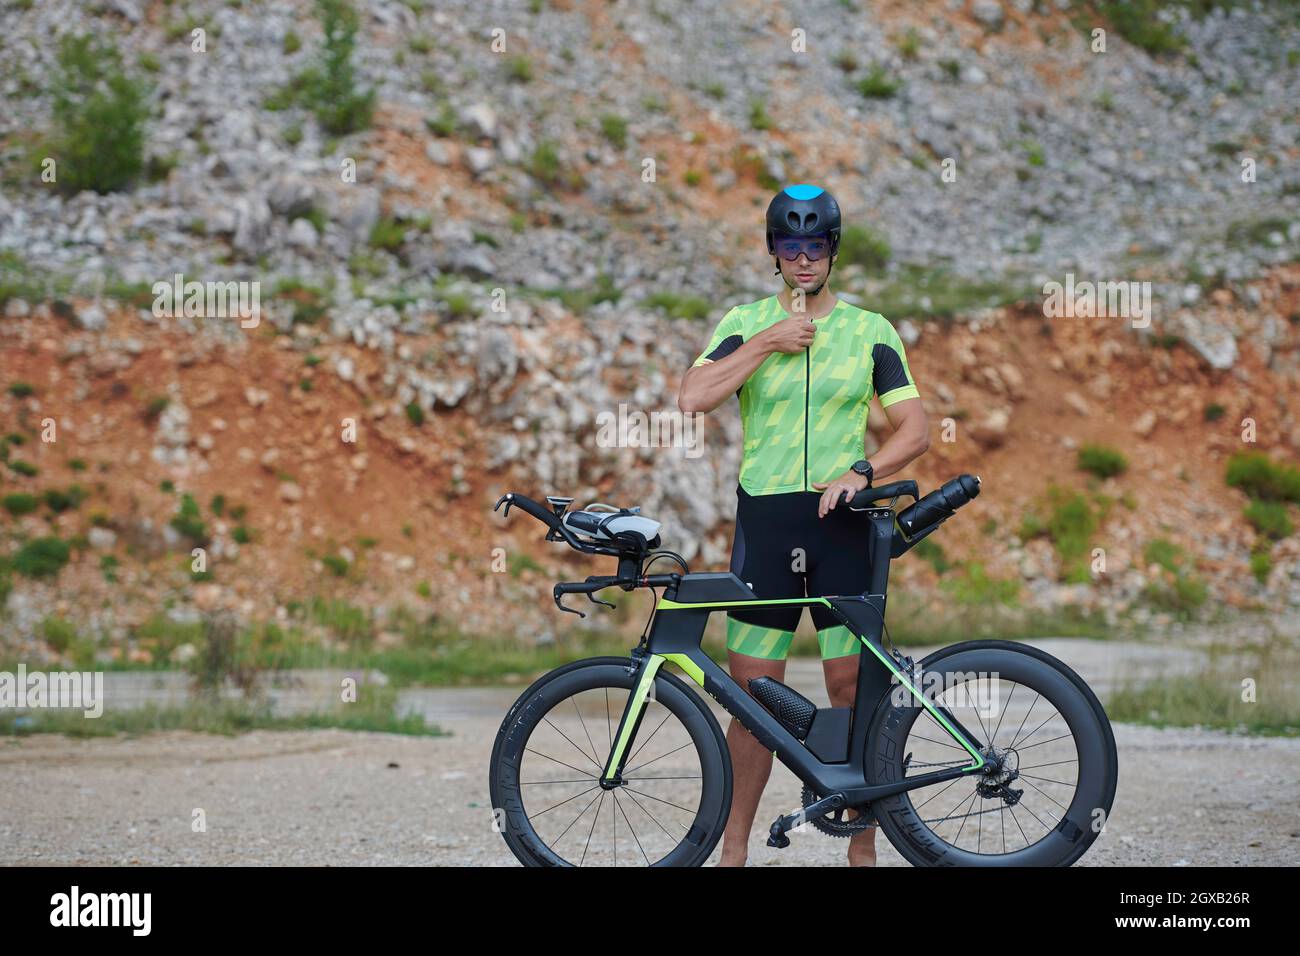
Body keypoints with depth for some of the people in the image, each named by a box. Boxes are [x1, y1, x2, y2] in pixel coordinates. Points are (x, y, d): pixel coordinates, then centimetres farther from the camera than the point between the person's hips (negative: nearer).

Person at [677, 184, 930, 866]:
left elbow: (915, 429, 3)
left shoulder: (869, 331, 8)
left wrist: (862, 471, -14)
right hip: (765, 521, 0)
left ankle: (862, 846, 7)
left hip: (843, 523, 0)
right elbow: (692, 399, -8)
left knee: (852, 688, -3)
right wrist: (768, 343, -11)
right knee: (753, 693, 1)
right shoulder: (745, 324, 7)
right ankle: (735, 847, 10)